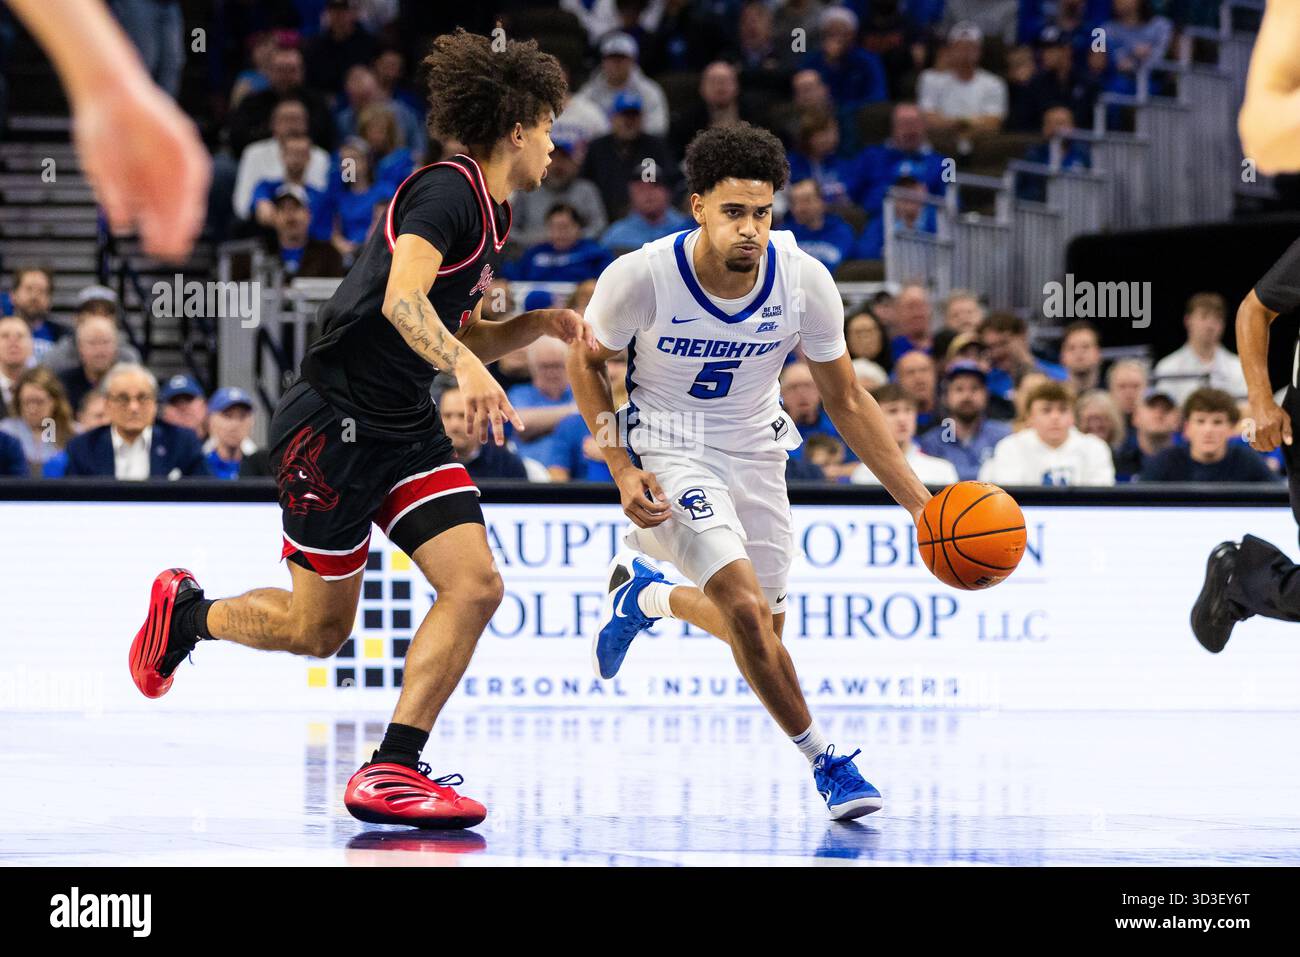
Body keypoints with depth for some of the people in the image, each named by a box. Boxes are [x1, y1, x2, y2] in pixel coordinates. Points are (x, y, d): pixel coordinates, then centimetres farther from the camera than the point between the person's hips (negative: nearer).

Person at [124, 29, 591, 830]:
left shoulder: (490, 218, 13)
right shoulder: (446, 192, -16)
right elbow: (401, 298, -32)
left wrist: (537, 324, 8)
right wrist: (467, 367, -47)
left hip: (406, 431, 9)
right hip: (334, 424, -9)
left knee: (476, 584, -11)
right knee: (319, 628, 4)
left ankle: (393, 768, -10)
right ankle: (186, 612, 33)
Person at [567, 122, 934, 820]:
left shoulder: (805, 281, -19)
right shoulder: (641, 278, -25)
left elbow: (846, 402, -6)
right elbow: (585, 362, -5)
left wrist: (921, 502, -11)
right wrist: (623, 472, -15)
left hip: (754, 452, 4)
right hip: (669, 452, -4)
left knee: (759, 627, 13)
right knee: (749, 611, -23)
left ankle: (643, 594, 43)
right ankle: (824, 760, -7)